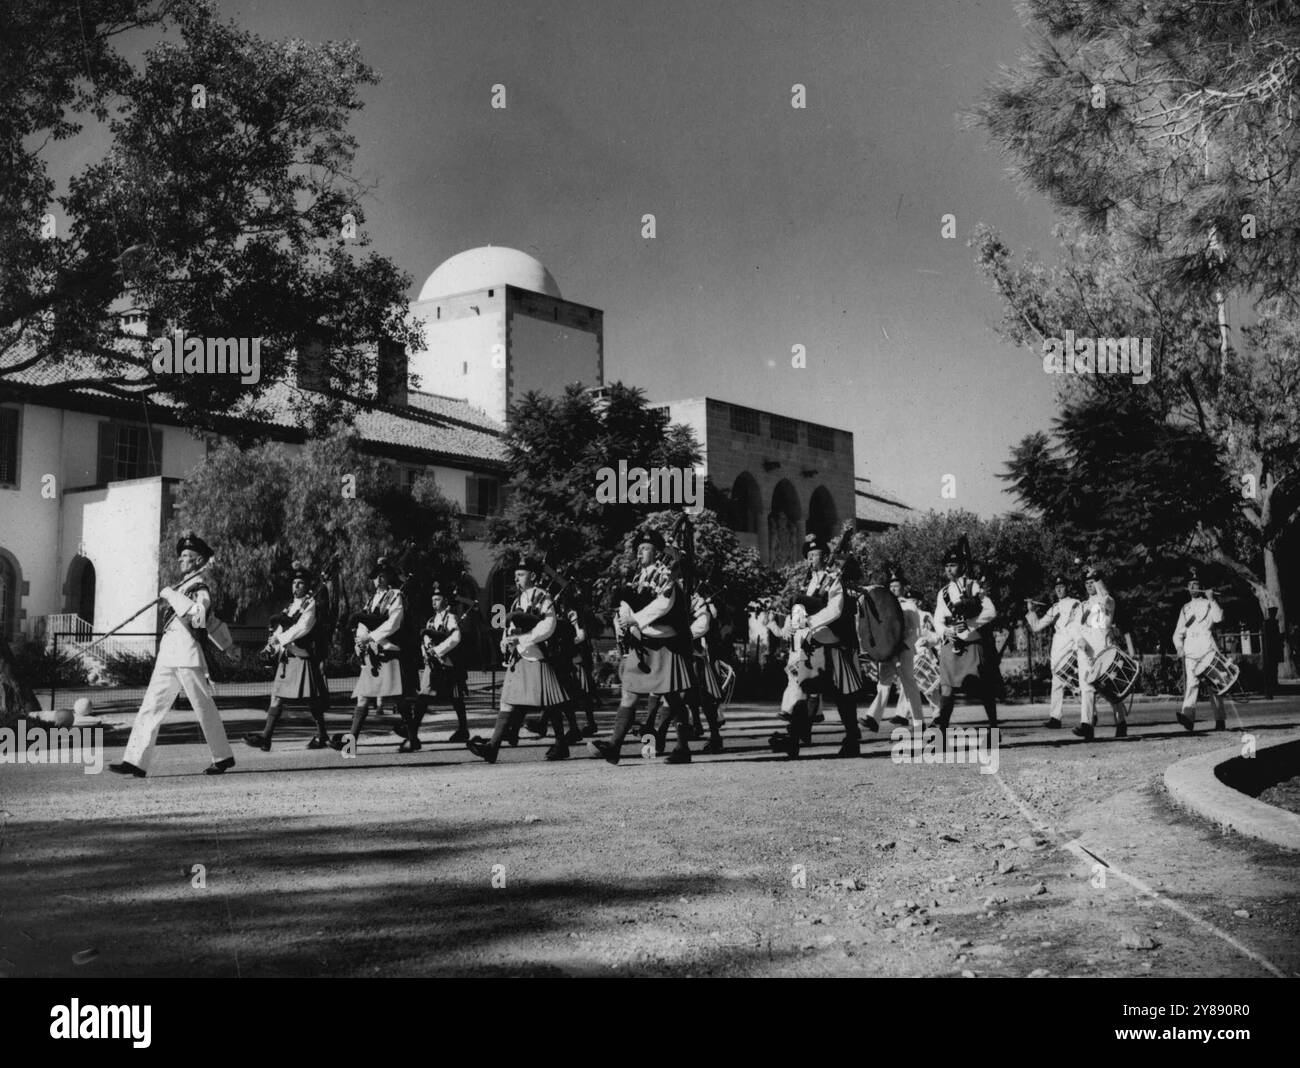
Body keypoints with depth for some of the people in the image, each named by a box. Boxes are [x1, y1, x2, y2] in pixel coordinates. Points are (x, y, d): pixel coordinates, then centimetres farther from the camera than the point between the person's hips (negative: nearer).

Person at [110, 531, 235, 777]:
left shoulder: (201, 590, -7)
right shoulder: (180, 587, 20)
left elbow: (197, 612, -29)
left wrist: (171, 595, -21)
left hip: (187, 657, -8)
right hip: (166, 656, 8)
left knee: (204, 708, 1)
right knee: (151, 707, 0)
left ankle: (223, 757, 14)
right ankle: (135, 762, -3)